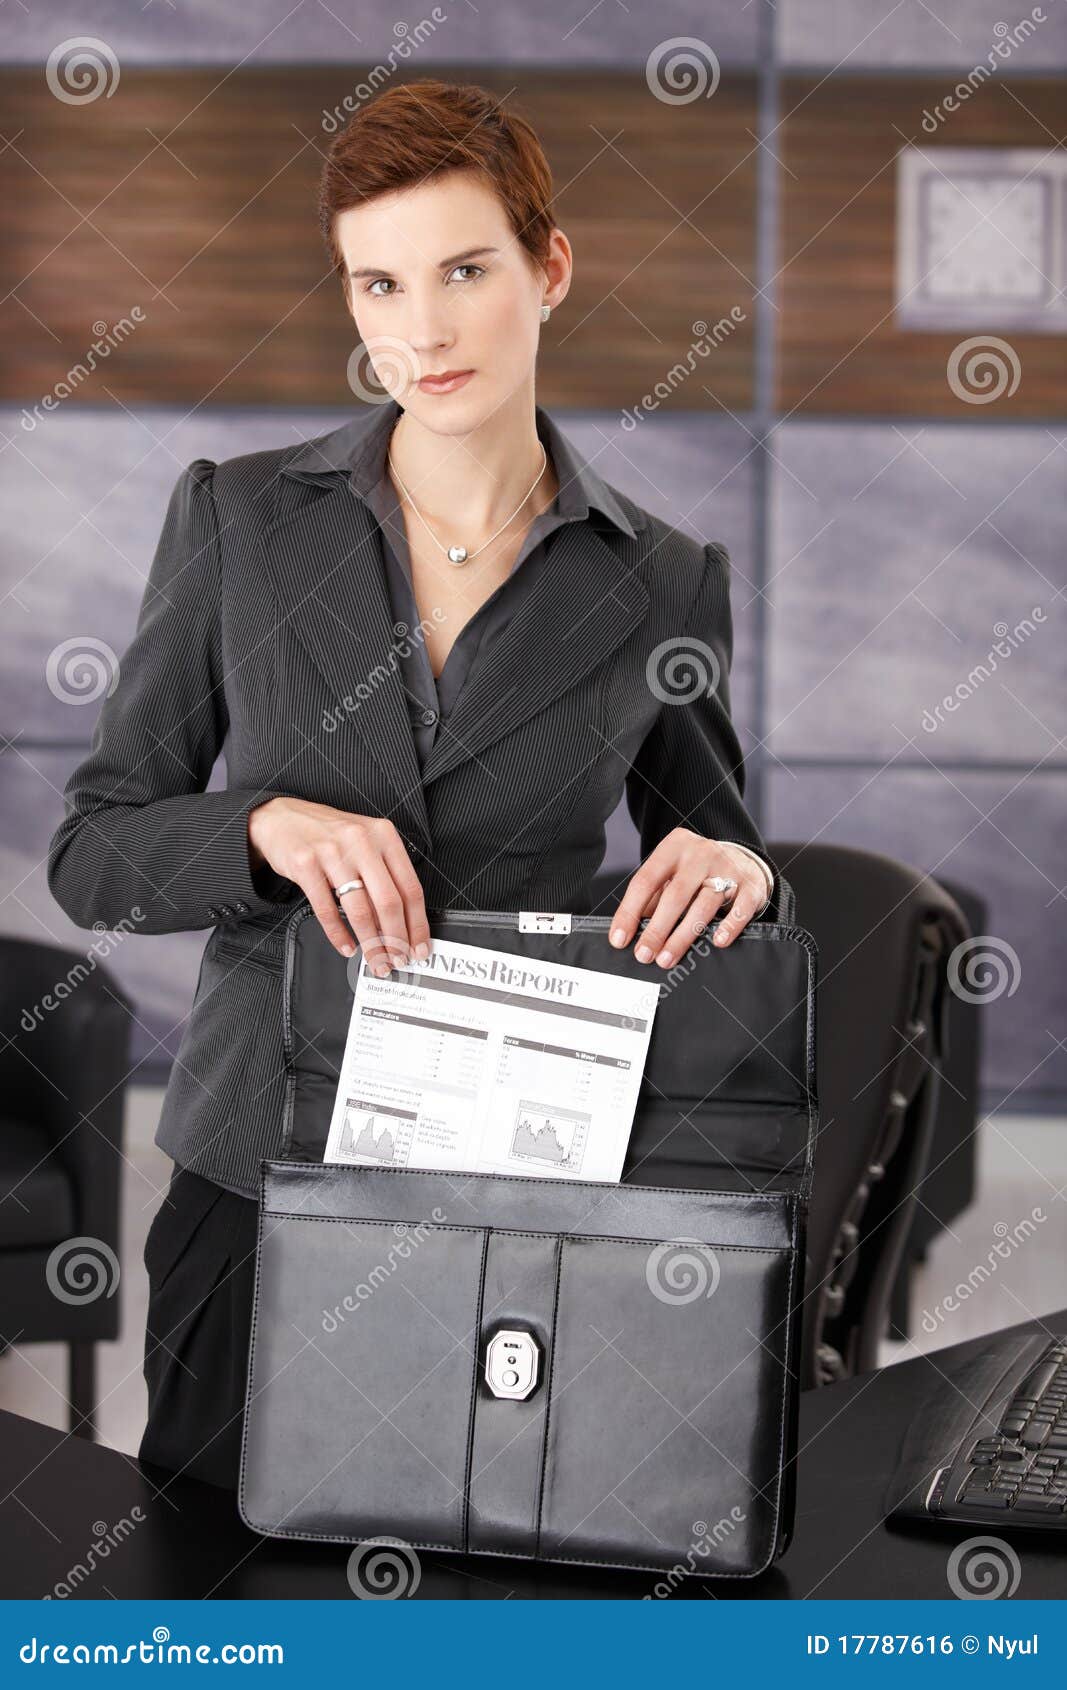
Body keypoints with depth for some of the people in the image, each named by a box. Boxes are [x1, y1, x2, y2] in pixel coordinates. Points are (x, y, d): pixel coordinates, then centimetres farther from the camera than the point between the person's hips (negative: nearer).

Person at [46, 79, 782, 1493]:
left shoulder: (662, 583, 1)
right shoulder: (238, 520, 1)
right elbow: (92, 857, 2)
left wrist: (736, 873, -13)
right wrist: (270, 827, -17)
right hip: (261, 1164, 0)